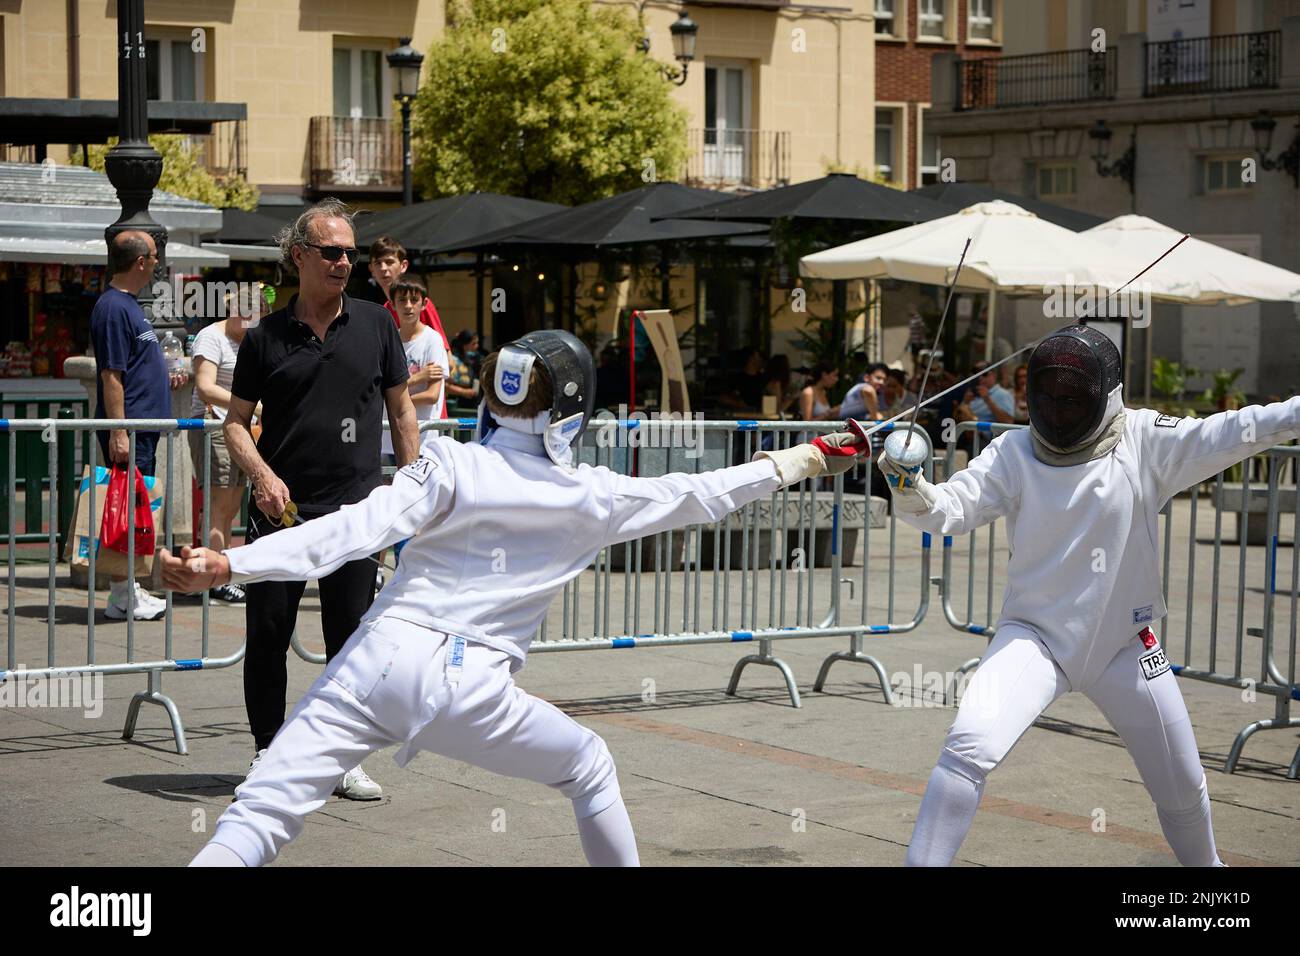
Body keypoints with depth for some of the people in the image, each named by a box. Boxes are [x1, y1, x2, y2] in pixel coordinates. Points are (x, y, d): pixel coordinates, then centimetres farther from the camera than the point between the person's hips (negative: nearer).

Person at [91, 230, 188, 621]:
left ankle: (128, 589, 21)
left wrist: (164, 379, 17)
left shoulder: (127, 304, 17)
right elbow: (111, 376, -19)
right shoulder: (114, 308, -15)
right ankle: (122, 597, -2)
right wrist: (118, 433, -22)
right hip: (128, 427, -10)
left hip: (142, 425, 10)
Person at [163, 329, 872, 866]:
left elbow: (358, 529, -12)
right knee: (590, 768, 27)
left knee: (260, 815, -6)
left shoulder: (453, 465, 2)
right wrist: (806, 460, 32)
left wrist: (225, 566, -19)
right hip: (464, 688, 0)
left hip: (378, 658, 0)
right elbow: (703, 495, 19)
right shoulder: (593, 498, 7)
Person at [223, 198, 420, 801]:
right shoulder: (266, 337, 3)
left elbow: (401, 411, 12)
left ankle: (345, 759, 14)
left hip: (356, 508, 1)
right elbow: (236, 421, 7)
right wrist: (262, 475, -11)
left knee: (351, 639, 4)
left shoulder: (375, 326, 6)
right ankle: (267, 753, 17)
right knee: (268, 633, 3)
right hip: (281, 508, -1)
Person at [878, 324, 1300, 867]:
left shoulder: (1144, 441, -11)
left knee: (1182, 788, 16)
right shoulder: (1012, 455, -10)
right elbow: (948, 511, -19)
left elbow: (1230, 434, -22)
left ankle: (1204, 863, 46)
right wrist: (910, 490, -40)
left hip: (1123, 645, 2)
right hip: (1034, 638, -1)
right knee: (969, 747, -27)